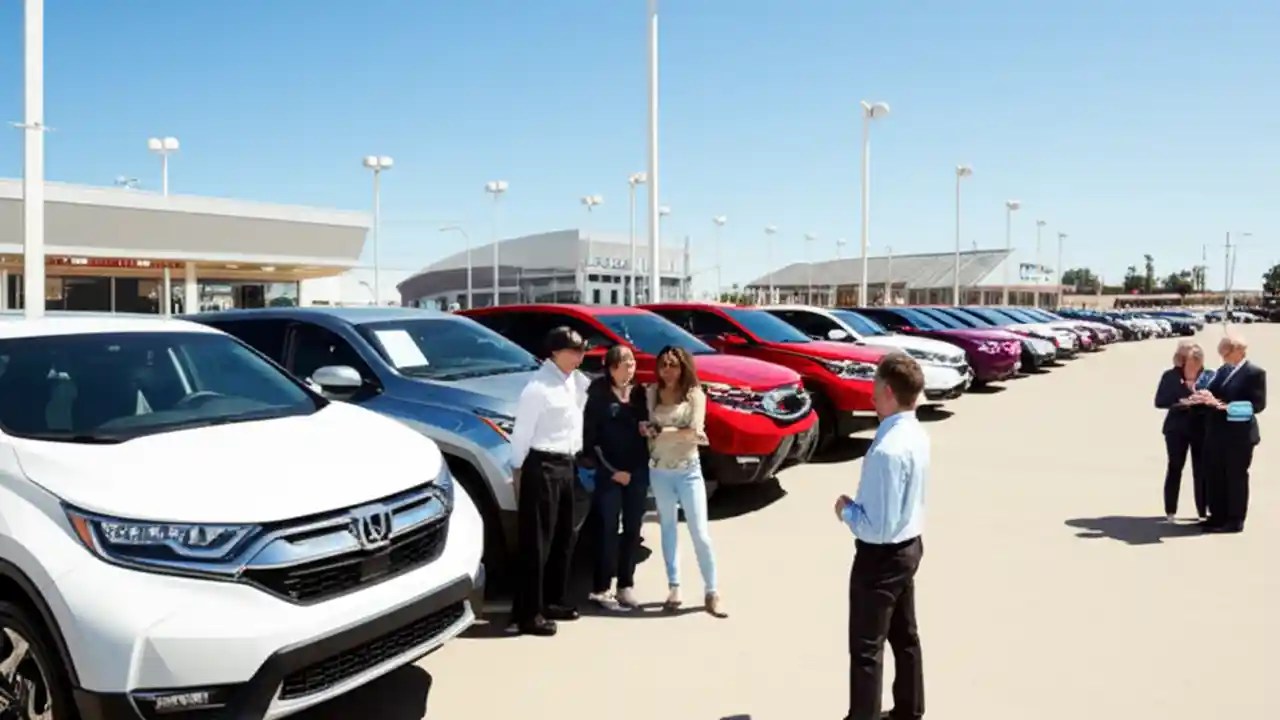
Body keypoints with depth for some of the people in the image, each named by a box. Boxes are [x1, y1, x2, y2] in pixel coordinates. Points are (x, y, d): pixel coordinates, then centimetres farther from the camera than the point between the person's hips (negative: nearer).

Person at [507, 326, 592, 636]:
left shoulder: (576, 381, 9)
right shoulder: (538, 387, -15)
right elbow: (522, 433, -13)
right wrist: (517, 470, -11)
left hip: (567, 465, 9)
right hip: (542, 466, -9)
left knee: (563, 538, 16)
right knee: (536, 541, -3)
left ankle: (553, 600, 30)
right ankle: (528, 612, 5)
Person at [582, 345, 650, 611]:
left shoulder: (639, 394, 8)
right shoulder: (599, 397, -6)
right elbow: (590, 440, -8)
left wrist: (648, 429, -5)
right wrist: (611, 470, -11)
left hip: (638, 471, 5)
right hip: (609, 473, -5)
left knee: (632, 530, 8)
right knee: (608, 530, -2)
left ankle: (626, 586, 18)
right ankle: (600, 589, 5)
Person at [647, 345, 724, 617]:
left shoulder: (695, 394, -4)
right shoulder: (651, 393, 4)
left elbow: (695, 432, -13)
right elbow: (648, 429, 3)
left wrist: (660, 431, -9)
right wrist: (680, 434, -8)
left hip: (689, 469, -2)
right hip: (659, 470, 3)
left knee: (700, 532, -2)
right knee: (668, 528, 11)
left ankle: (711, 592, 6)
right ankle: (674, 589, 18)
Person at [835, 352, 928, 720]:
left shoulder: (888, 450, -30)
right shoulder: (917, 434, -1)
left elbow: (878, 527, -27)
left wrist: (846, 511, -12)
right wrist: (858, 505, 6)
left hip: (881, 557, -10)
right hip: (910, 546, 10)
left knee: (866, 648, 5)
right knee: (905, 635, 23)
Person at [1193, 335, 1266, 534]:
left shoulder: (1255, 373, -9)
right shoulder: (1223, 370, 13)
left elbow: (1258, 404, -16)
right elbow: (1213, 393, 14)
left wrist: (1225, 406, -22)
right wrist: (1206, 398, -9)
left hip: (1239, 435, -7)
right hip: (1216, 433, 7)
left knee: (1235, 477, 3)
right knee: (1214, 476, 12)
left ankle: (1235, 521, 12)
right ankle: (1218, 516, 23)